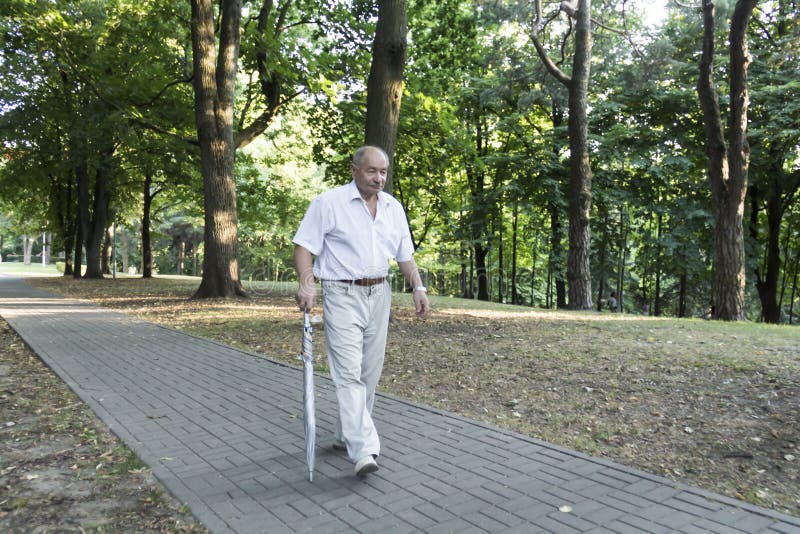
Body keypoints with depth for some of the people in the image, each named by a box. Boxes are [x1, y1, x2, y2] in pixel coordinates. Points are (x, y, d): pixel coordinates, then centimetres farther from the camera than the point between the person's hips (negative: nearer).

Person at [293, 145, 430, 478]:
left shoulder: (394, 208, 10)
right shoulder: (329, 203, -6)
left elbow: (404, 254, 15)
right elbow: (304, 245, -8)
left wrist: (418, 287, 3)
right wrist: (306, 283, -23)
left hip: (378, 295, 6)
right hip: (342, 296, -6)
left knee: (369, 374, 11)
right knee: (349, 373, -12)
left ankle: (346, 434, 27)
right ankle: (363, 450, -13)